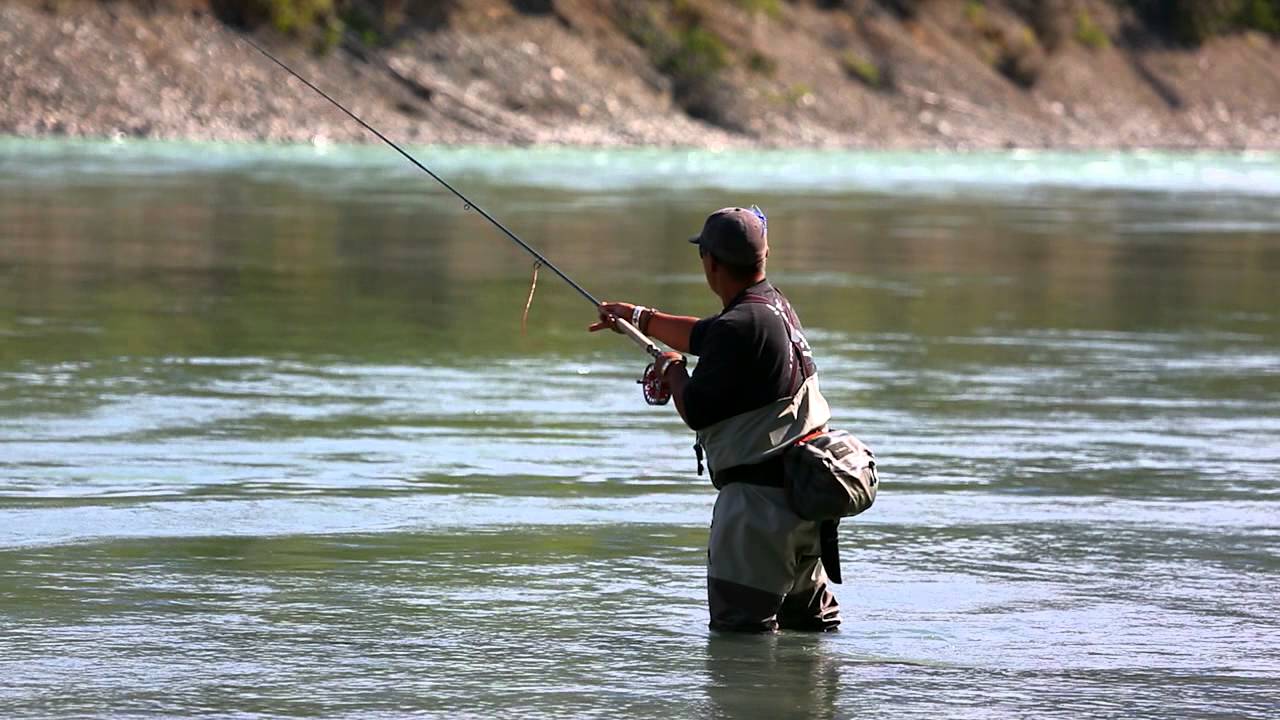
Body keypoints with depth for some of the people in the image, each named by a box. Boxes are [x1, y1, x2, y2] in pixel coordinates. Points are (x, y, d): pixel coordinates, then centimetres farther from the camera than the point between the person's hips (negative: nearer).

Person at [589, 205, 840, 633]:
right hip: (803, 490, 10)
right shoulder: (775, 306, 10)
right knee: (808, 620, 19)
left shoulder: (740, 326, -20)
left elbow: (696, 412, -17)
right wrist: (640, 317, 37)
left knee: (738, 623, -7)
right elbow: (704, 337, 29)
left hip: (760, 497, -10)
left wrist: (671, 371, 3)